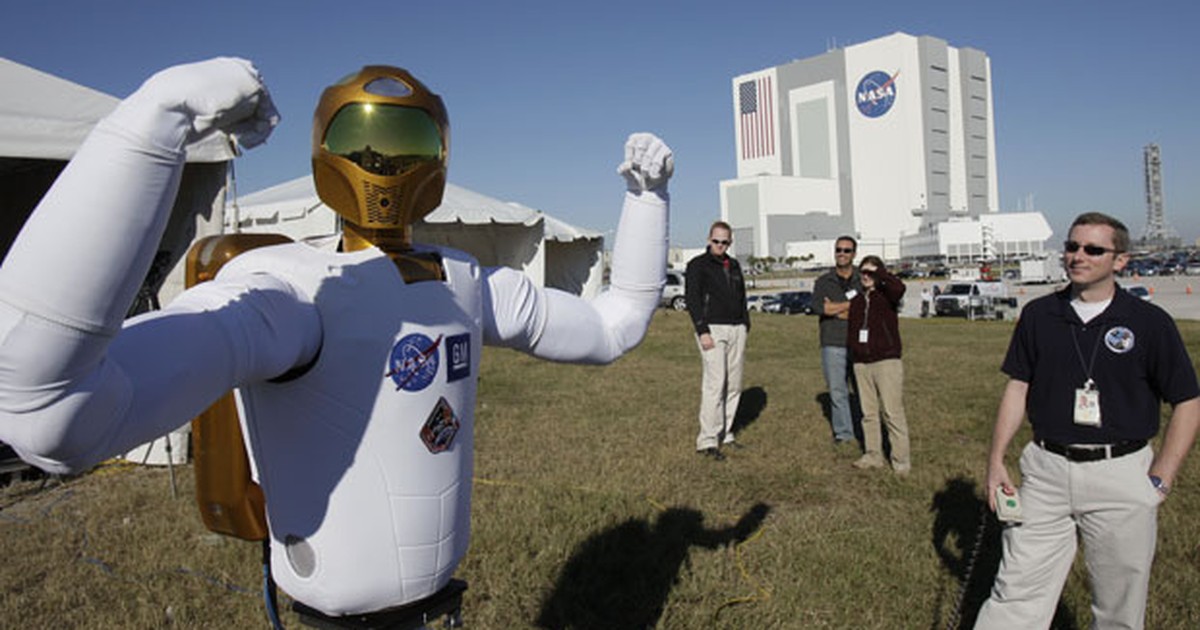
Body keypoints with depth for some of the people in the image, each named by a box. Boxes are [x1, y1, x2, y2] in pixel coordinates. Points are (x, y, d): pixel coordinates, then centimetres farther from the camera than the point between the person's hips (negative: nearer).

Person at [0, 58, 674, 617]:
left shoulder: (473, 284, -2)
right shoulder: (289, 290, -24)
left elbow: (613, 327, 10)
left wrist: (648, 194, 4)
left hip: (437, 590, 7)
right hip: (340, 608, -6)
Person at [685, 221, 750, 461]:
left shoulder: (734, 265, 18)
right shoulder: (697, 265, -2)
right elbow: (692, 300, -8)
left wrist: (745, 326, 15)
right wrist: (702, 331, -16)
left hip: (736, 330, 7)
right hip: (712, 329, -7)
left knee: (734, 385, 5)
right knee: (715, 383, -13)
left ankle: (725, 434, 13)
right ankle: (707, 441, -11)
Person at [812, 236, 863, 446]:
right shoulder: (823, 282, 10)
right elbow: (819, 306, -9)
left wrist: (837, 308, -9)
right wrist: (853, 303, -9)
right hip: (833, 344, 0)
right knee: (838, 390, 3)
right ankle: (843, 433, 13)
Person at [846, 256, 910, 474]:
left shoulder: (886, 295, -1)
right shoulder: (857, 301, 15)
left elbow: (898, 287, -25)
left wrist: (878, 271, -14)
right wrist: (852, 351, 7)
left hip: (887, 361, -6)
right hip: (861, 364, 6)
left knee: (892, 413, -6)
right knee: (868, 413, 11)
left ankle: (901, 460, 1)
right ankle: (872, 454, 20)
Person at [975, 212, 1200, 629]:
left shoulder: (1150, 322, -4)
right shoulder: (1039, 315, 4)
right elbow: (1018, 388, 8)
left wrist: (1159, 480, -7)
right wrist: (996, 460, 1)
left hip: (1121, 475, -2)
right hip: (1047, 470, 2)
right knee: (1016, 594, 4)